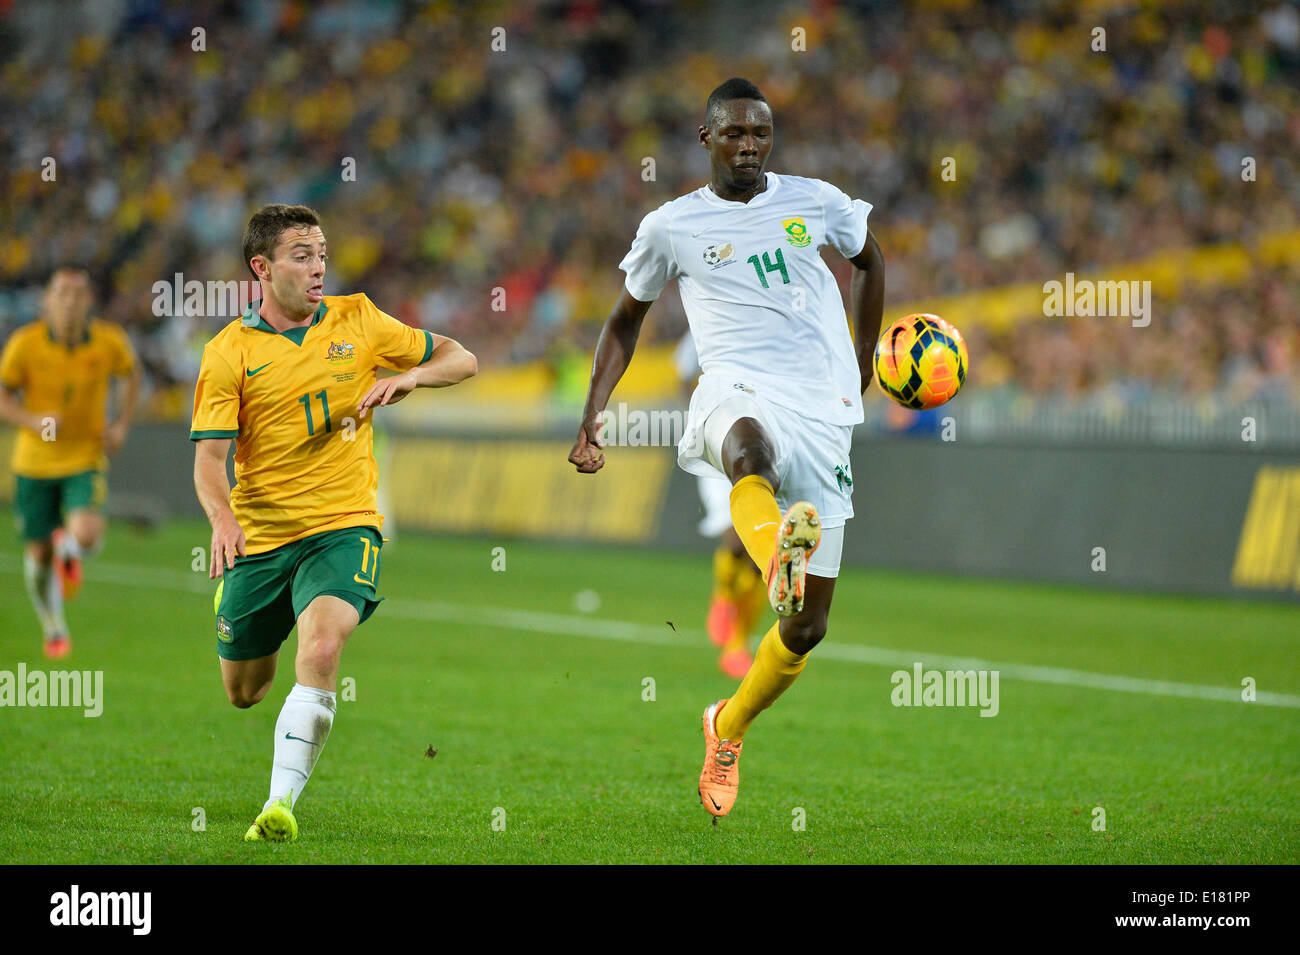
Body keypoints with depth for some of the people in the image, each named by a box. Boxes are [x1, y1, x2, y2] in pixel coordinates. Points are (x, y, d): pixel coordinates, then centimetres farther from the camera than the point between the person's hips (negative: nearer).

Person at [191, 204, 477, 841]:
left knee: (321, 649, -29)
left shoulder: (358, 320, 3)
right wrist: (222, 518, -28)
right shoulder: (229, 353, -3)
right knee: (243, 693, 9)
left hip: (342, 527, -1)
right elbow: (209, 455, -8)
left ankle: (282, 803, -30)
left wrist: (410, 377, -11)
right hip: (258, 539, 1)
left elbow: (460, 360, 11)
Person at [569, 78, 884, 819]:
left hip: (822, 412, 2)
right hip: (738, 391, -2)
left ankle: (729, 729, 25)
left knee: (808, 627, 0)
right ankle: (777, 562, -74)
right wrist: (593, 416, 11)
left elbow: (870, 259, 30)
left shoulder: (816, 202, 11)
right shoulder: (672, 227, 8)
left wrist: (862, 367, 26)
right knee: (749, 443, -45)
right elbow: (627, 318, 21)